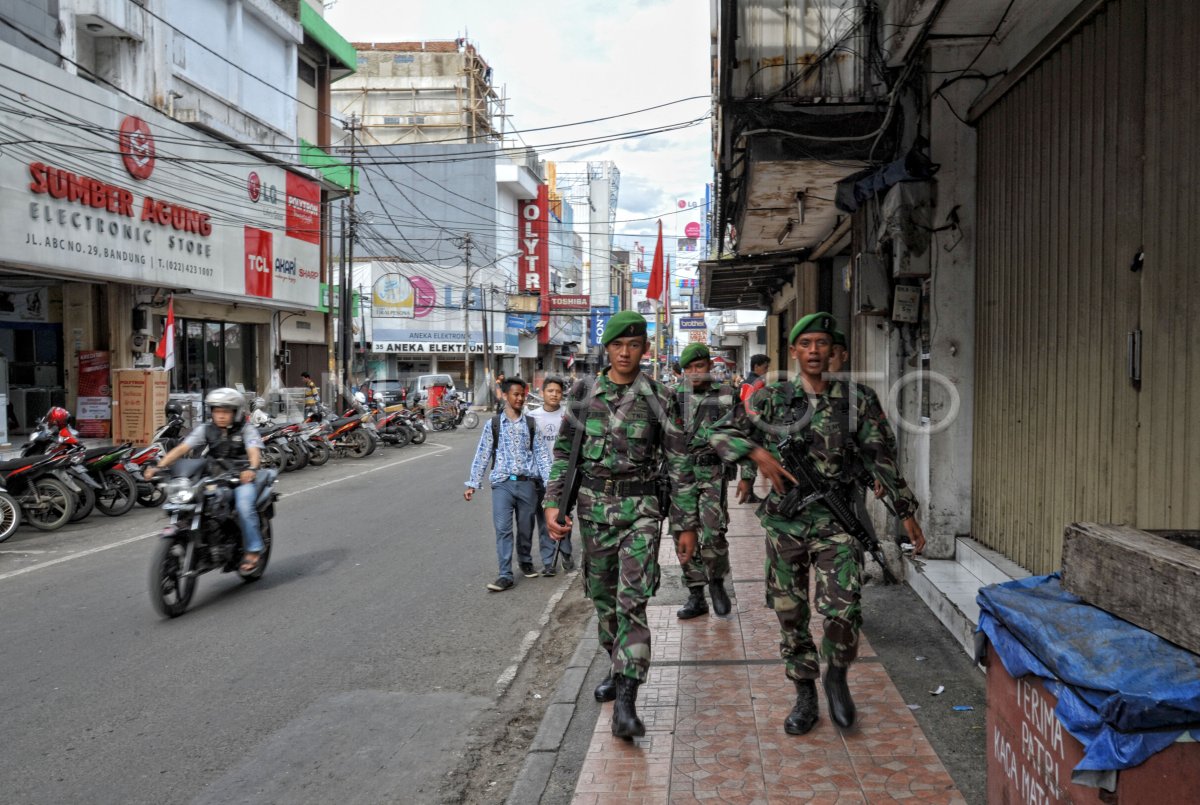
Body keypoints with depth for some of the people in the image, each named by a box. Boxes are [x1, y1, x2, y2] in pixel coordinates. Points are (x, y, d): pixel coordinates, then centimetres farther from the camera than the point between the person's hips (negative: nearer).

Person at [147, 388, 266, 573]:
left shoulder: (246, 429, -3)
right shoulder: (206, 429, 7)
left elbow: (254, 451, -21)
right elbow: (182, 448, -4)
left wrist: (252, 469, -43)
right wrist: (160, 466, -19)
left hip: (242, 477, -4)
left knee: (244, 506, -29)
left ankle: (253, 550, -15)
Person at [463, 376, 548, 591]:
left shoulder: (531, 424, 8)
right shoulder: (492, 424, 4)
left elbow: (540, 454, 7)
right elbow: (482, 456, 4)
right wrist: (472, 484, -1)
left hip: (527, 483, 2)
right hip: (502, 483, -1)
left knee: (526, 528, 11)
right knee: (503, 529, -8)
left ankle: (525, 561, 34)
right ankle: (505, 575, -6)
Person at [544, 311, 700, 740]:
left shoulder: (660, 398, -4)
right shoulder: (584, 393, 4)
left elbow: (679, 463, -2)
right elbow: (565, 452, 9)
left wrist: (687, 524, -2)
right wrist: (553, 503, -3)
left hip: (641, 508, -3)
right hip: (593, 506, 4)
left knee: (632, 601, -12)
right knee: (603, 596, 14)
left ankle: (626, 703, -11)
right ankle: (618, 668, 36)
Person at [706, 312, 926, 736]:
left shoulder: (857, 400, 0)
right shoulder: (772, 399, 1)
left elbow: (882, 458, 5)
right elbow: (719, 433, 2)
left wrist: (906, 512, 5)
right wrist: (759, 454, -14)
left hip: (836, 524, -1)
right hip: (785, 522, 2)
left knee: (843, 611, -12)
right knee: (790, 614, 9)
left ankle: (836, 676, 19)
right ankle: (805, 696, 27)